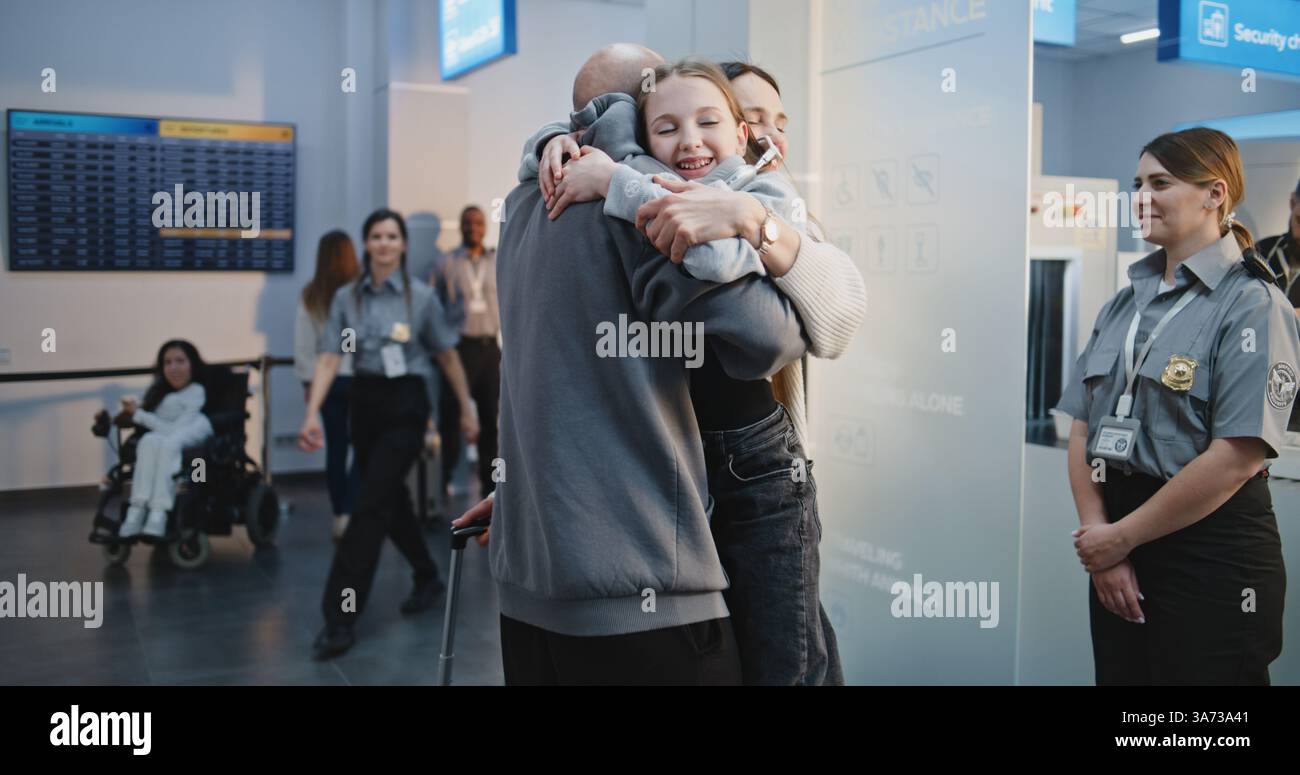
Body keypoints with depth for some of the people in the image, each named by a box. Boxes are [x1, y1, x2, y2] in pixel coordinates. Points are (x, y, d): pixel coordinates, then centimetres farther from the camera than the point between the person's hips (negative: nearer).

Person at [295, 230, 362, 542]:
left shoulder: (310, 295, -1)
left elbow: (302, 343, 2)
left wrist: (308, 380, 12)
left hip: (326, 379, 3)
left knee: (335, 448, 11)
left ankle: (340, 517, 18)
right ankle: (348, 513, -6)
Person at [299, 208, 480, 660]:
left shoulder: (421, 296, -3)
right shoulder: (346, 297, 3)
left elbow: (447, 355, 4)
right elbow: (329, 357, -5)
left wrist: (467, 409, 7)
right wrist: (312, 412, -18)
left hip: (406, 405, -4)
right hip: (364, 402, 4)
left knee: (370, 505, -11)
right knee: (391, 499, 15)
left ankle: (340, 618, -8)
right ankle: (427, 578, 39)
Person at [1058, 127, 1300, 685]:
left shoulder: (1252, 306, -9)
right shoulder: (1124, 305, 10)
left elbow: (1237, 457, -18)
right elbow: (1083, 431, 6)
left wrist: (1121, 537, -13)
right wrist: (1097, 534, -7)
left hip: (1212, 558, -6)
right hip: (1115, 554, 6)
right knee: (1118, 673, 14)